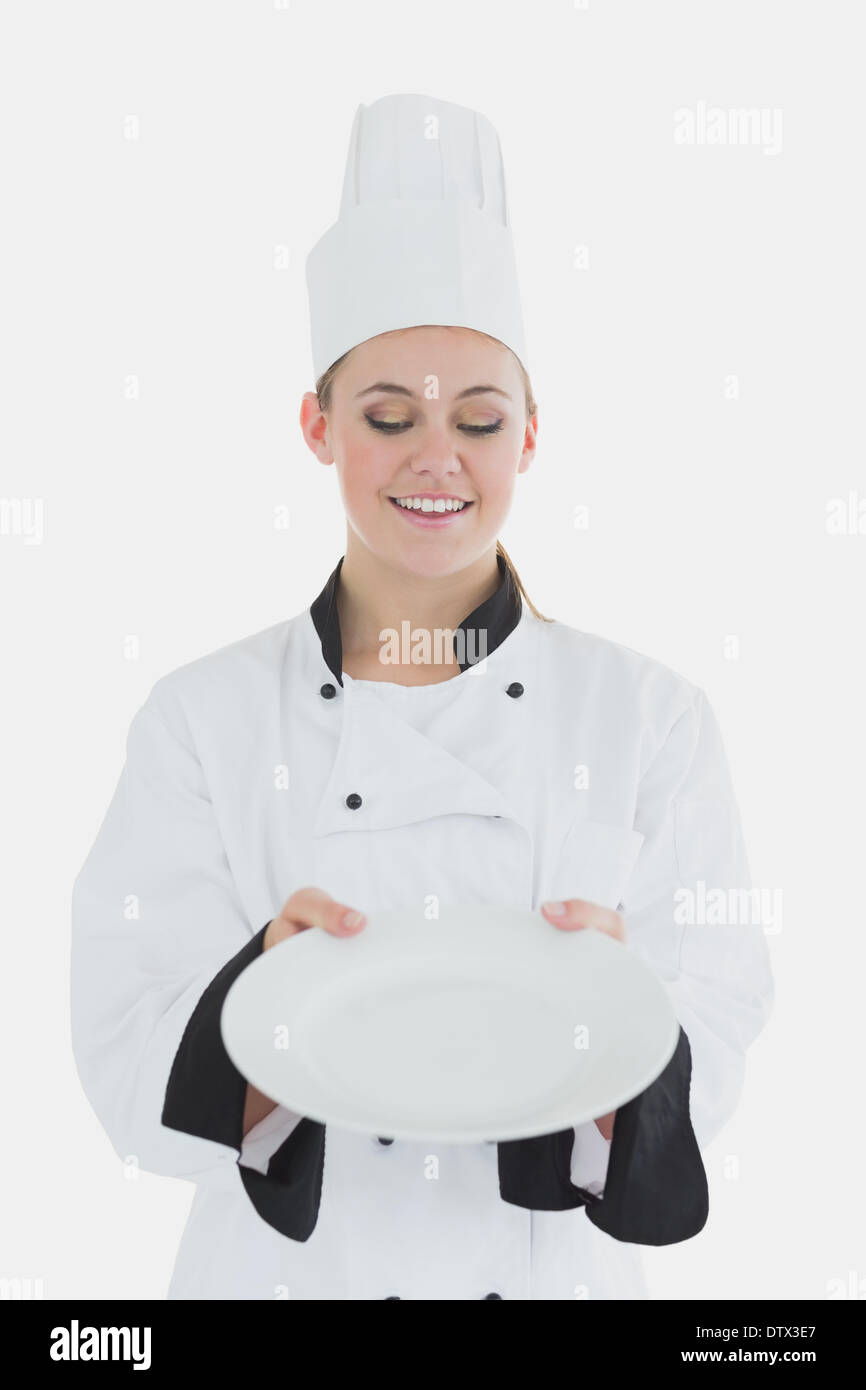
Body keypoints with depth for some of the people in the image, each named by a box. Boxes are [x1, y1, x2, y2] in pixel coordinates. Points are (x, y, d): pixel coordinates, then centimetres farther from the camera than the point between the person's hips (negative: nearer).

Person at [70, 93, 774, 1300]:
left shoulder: (649, 716, -9)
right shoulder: (205, 718, -10)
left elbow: (713, 1053, -10)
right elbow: (130, 1069, -12)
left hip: (561, 1266, 1)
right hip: (282, 1267, 0)